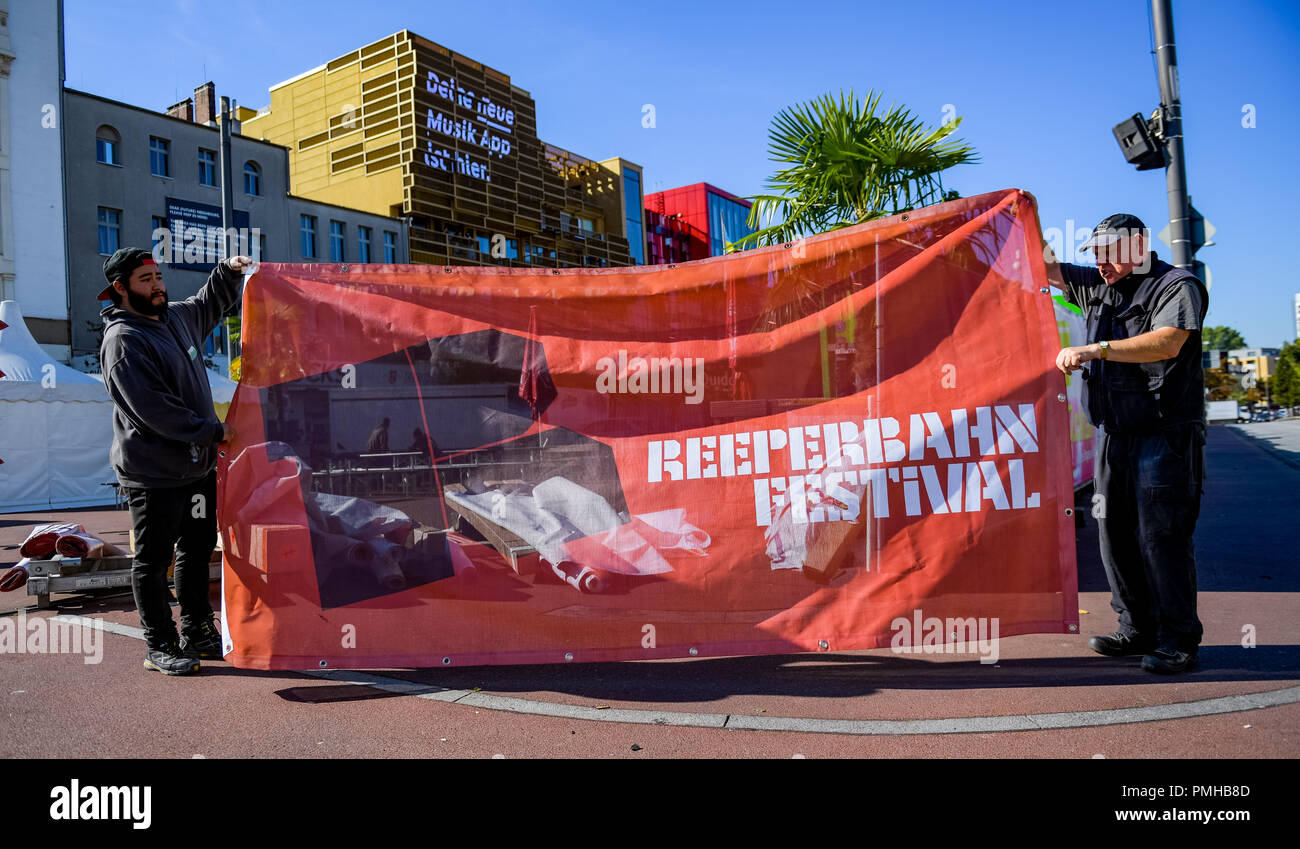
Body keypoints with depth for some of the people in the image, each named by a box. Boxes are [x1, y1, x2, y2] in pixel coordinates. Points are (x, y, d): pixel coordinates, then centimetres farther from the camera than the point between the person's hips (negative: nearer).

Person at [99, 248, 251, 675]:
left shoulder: (178, 317, 11)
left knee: (197, 551, 16)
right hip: (154, 473, -9)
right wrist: (213, 430, -19)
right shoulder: (123, 341, -15)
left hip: (198, 465, 9)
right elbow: (152, 408, -22)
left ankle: (197, 634, 29)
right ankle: (159, 647, 15)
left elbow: (208, 305, 35)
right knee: (153, 561, 3)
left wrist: (229, 272, 19)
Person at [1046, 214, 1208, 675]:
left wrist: (1094, 349, -27)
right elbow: (1047, 269, 21)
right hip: (1113, 434, 7)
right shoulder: (1098, 287, 16)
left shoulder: (1177, 286, -5)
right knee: (1116, 533, 8)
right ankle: (1138, 629, 19)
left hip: (1164, 437, -7)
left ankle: (1178, 640, 2)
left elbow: (1167, 343, -22)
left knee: (1160, 536, -8)